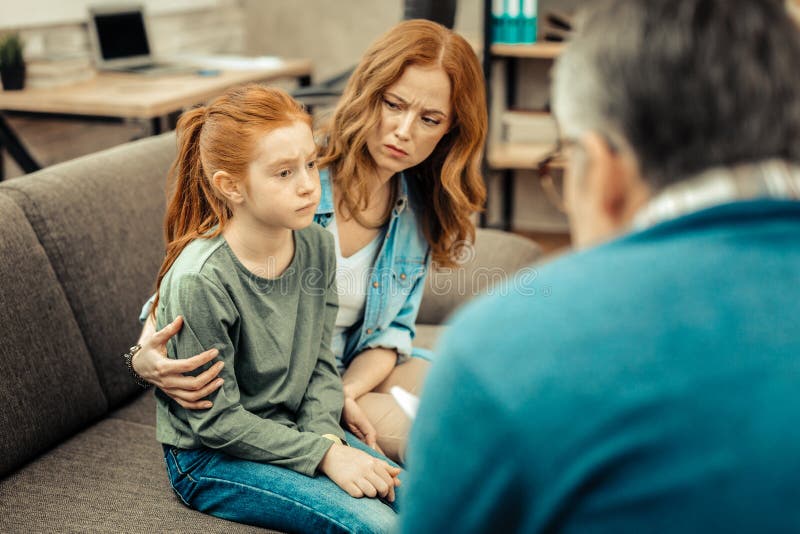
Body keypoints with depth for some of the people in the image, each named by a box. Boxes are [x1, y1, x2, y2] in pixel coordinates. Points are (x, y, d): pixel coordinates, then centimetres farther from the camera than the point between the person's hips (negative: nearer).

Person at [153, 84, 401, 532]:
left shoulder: (317, 246, -6)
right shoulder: (199, 281, -26)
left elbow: (321, 365, 3)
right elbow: (216, 421, -20)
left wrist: (325, 436, -14)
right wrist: (322, 456, -22)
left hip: (296, 431, 6)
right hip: (211, 460, -6)